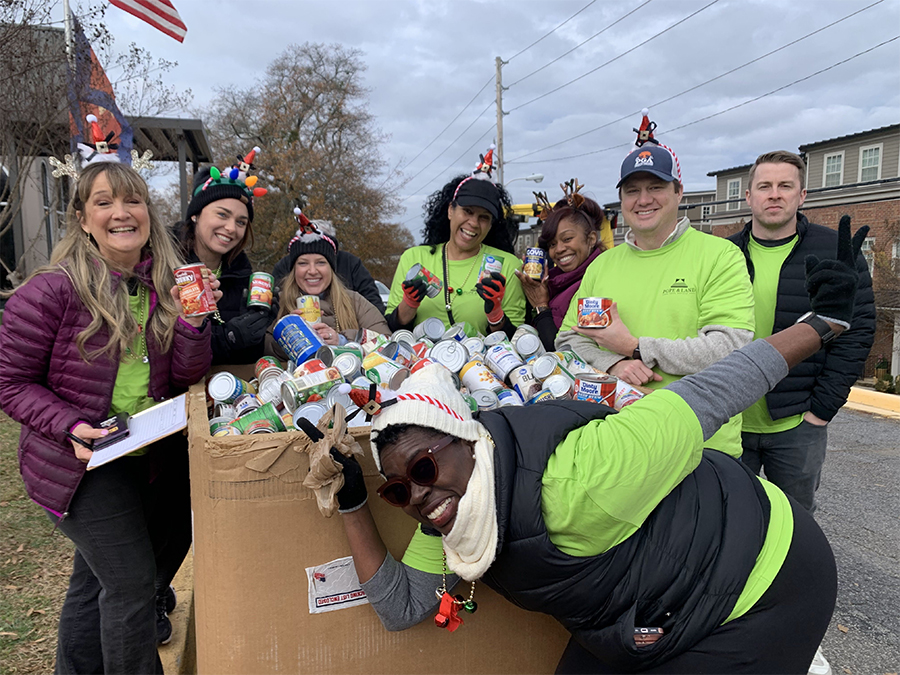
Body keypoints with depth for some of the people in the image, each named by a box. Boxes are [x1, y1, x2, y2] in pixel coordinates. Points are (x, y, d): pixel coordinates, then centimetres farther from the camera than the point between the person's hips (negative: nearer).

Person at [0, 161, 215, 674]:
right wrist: (71, 426, -24)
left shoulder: (165, 285, -1)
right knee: (132, 582, -5)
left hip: (150, 455, 6)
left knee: (95, 580, 23)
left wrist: (191, 321, -20)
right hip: (82, 460, -5)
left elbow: (186, 376, -4)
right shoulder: (53, 290, -16)